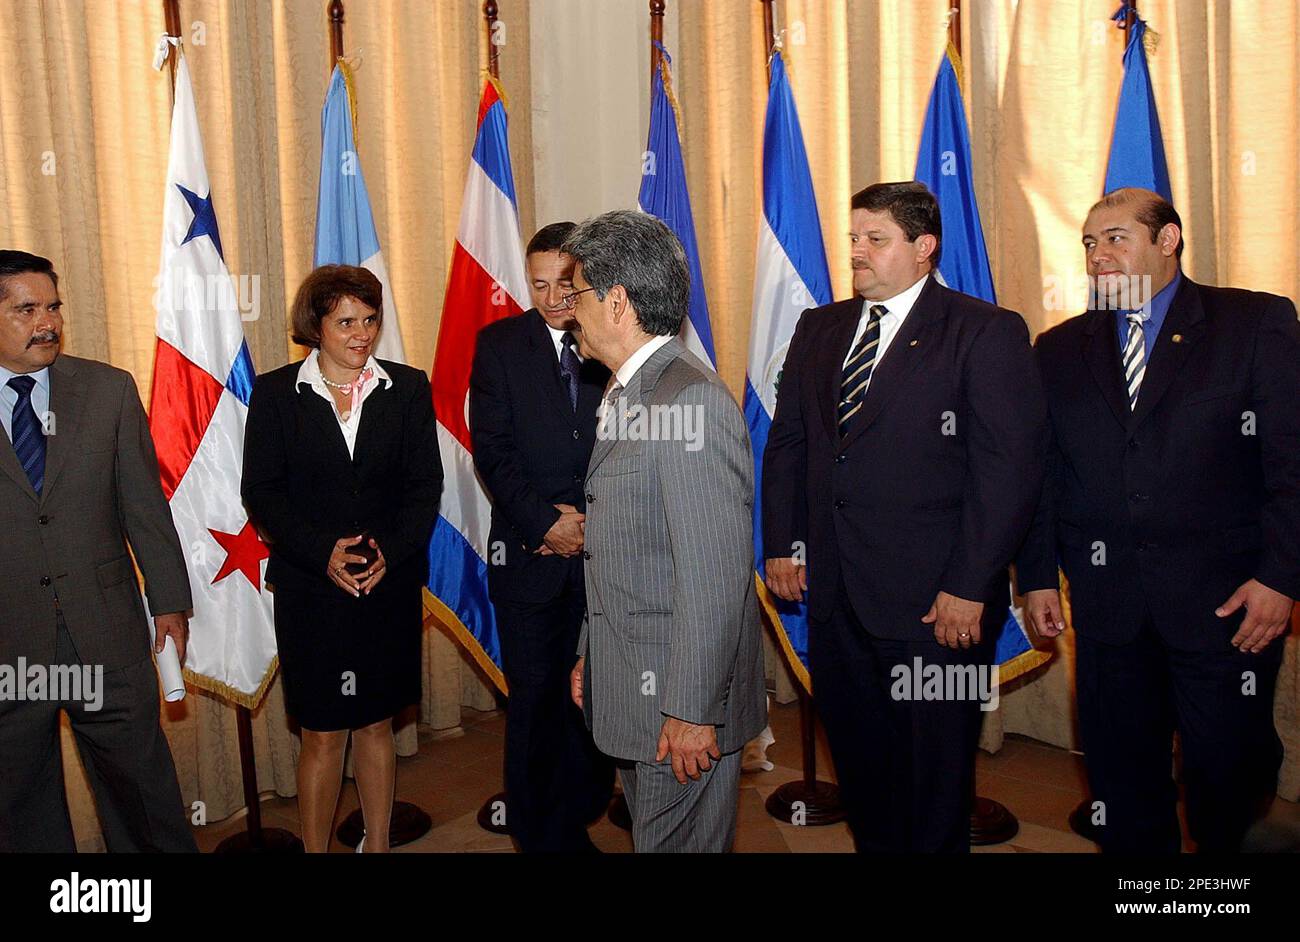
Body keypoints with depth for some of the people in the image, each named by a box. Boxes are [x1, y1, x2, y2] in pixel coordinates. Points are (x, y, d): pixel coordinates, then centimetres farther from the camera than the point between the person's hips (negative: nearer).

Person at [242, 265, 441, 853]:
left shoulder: (408, 389, 3)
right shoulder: (275, 392, 0)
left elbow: (425, 485, 2)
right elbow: (261, 491, -2)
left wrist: (389, 552, -12)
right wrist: (323, 552, -15)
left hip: (391, 585, 2)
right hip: (310, 590, -1)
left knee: (376, 725, 14)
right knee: (322, 734, 5)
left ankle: (377, 844, 29)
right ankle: (315, 849, 22)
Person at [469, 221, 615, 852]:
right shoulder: (499, 344, 3)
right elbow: (492, 449, -2)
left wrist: (589, 521, -9)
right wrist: (546, 522, -11)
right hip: (529, 556, 0)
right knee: (533, 700, 9)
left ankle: (577, 822, 26)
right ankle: (538, 833, 26)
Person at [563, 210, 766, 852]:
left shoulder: (692, 400, -21)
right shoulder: (627, 395, 11)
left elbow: (715, 575, -24)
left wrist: (691, 710, -21)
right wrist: (591, 656, 16)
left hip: (679, 701, -9)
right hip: (630, 683, 9)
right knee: (651, 835, 22)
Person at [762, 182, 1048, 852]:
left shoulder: (987, 332, -6)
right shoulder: (818, 329, 12)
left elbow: (1009, 466, -11)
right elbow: (787, 440, 14)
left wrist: (969, 588, -15)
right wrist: (782, 545, 7)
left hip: (936, 599, -5)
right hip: (832, 589, 5)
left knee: (935, 765, 9)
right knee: (856, 750, 16)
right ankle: (874, 846, 35)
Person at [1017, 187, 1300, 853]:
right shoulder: (1060, 349, 11)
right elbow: (1041, 473, 10)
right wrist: (1037, 575, 4)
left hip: (1225, 597, -3)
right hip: (1106, 599, 3)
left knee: (1229, 769, 4)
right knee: (1121, 775, 11)